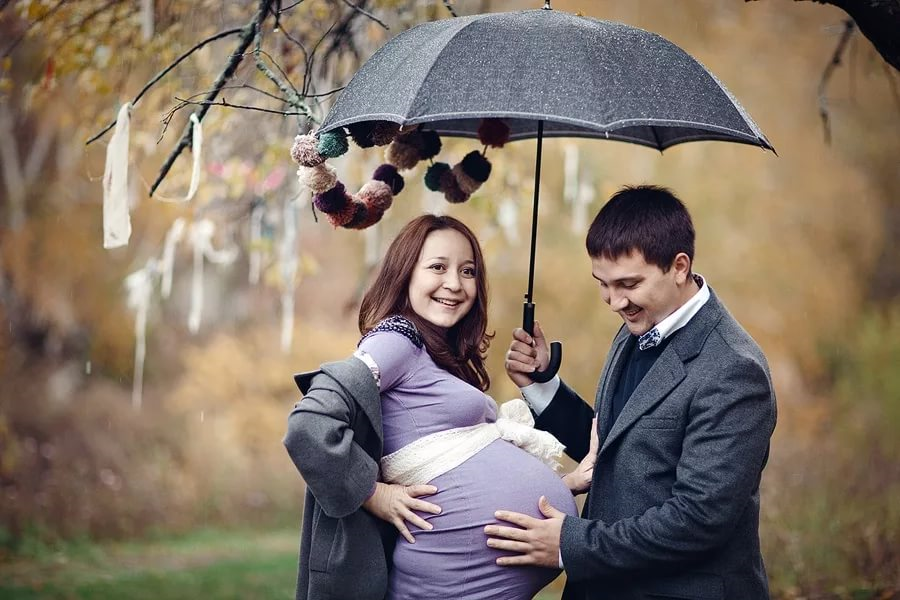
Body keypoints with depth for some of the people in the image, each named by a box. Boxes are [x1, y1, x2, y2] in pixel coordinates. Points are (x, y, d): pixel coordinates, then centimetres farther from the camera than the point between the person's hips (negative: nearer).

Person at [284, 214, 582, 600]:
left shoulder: (444, 356, 17)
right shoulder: (396, 338, -10)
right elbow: (311, 424, -22)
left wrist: (559, 484, 10)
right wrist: (373, 495, -14)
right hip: (470, 561, -8)